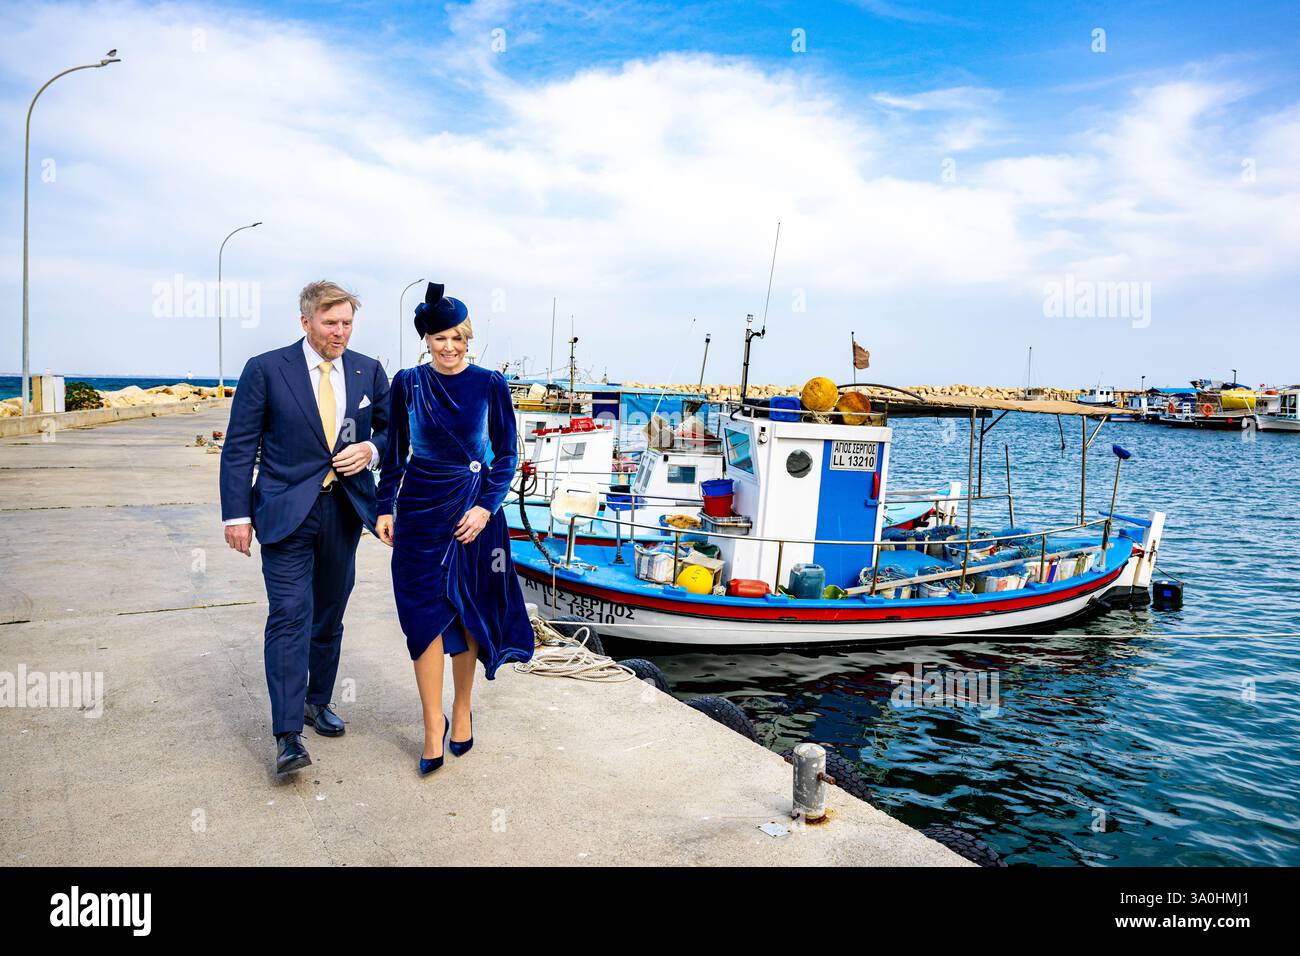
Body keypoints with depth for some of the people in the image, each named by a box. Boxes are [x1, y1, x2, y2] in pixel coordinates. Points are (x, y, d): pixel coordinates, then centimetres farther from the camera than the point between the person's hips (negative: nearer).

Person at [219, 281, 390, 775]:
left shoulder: (369, 371, 6)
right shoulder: (265, 369, -4)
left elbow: (391, 429, 15)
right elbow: (239, 447, -4)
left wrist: (370, 450, -8)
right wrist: (237, 514, -9)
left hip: (344, 511, 4)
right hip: (286, 512, -4)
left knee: (329, 618, 14)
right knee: (290, 617, -10)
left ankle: (318, 700, 33)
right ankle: (287, 734, -6)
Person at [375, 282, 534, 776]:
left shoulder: (490, 384, -3)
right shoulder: (407, 383, 1)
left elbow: (507, 453, 0)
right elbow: (394, 452, 8)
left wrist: (485, 507, -11)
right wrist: (386, 509, 4)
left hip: (474, 510, 0)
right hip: (420, 511, 1)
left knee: (467, 612, 8)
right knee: (425, 613, -2)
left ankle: (462, 708, 27)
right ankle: (433, 723, 9)